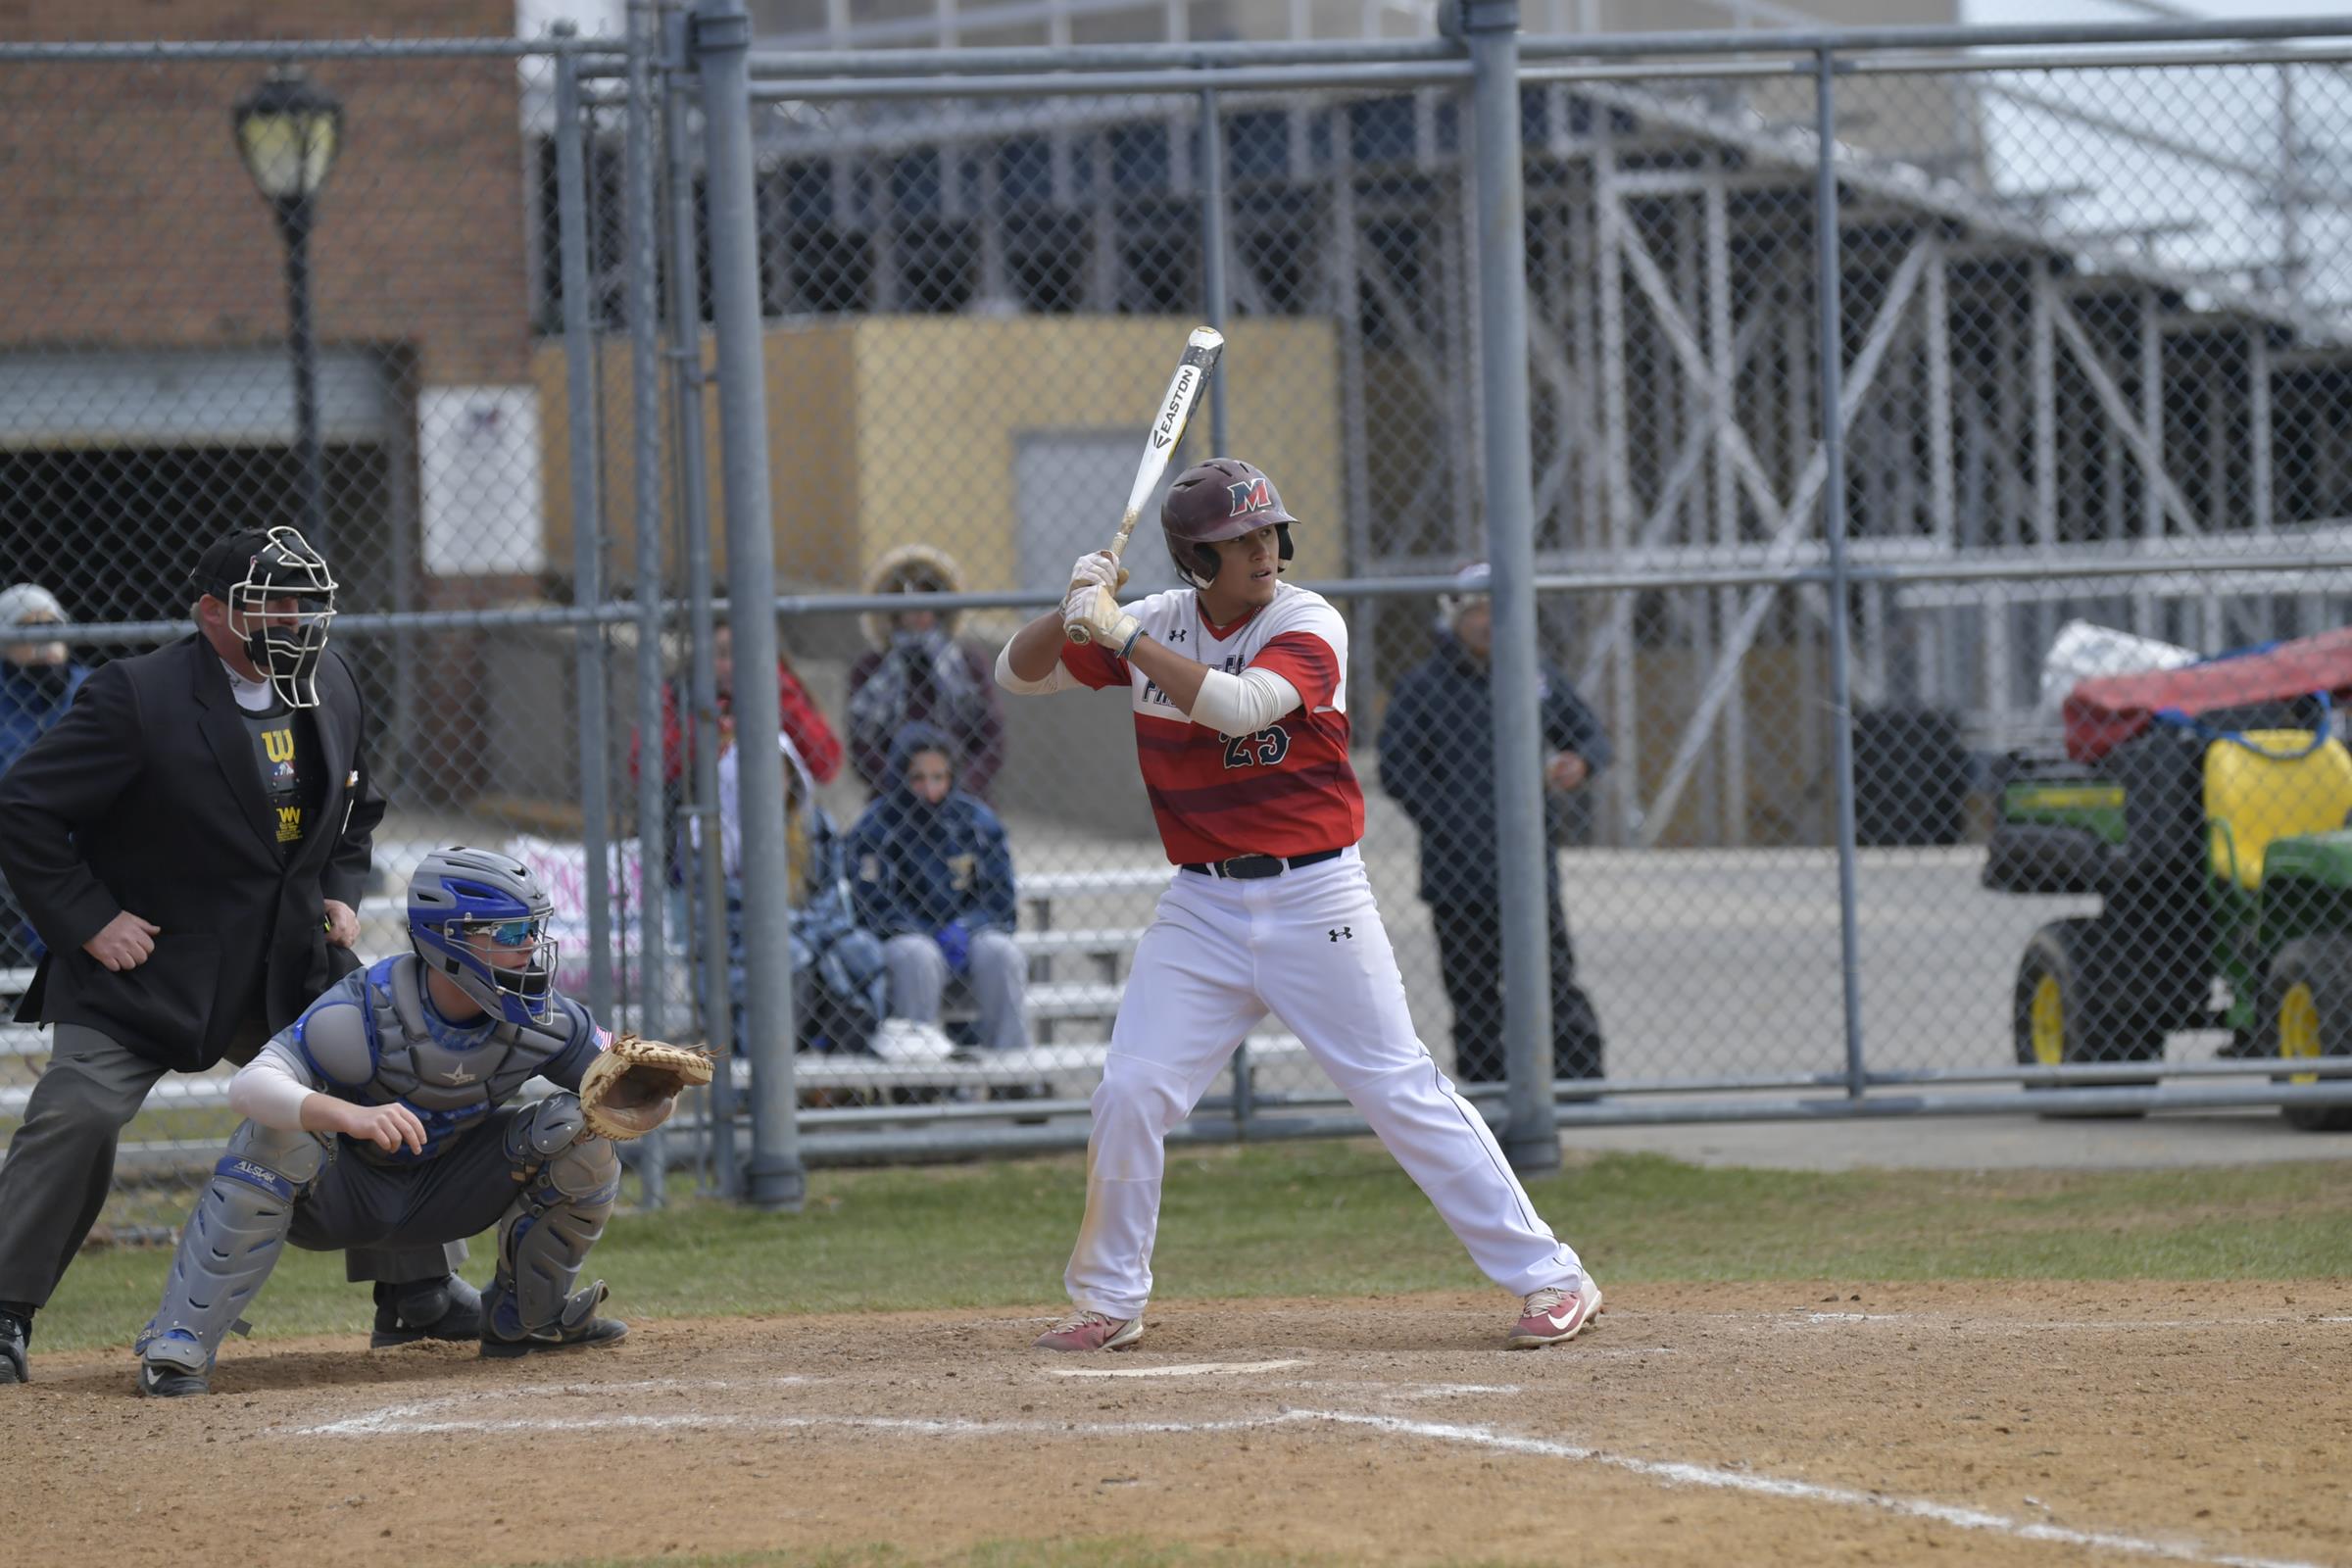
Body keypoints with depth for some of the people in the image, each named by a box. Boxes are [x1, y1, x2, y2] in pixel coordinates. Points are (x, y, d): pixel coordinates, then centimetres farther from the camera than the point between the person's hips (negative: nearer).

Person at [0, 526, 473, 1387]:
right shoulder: (137, 697, -18)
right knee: (75, 1117, -19)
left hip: (294, 964, 6)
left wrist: (341, 892, 7)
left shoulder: (331, 687, 4)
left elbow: (354, 806, 23)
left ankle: (419, 1292, 17)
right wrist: (88, 920, -18)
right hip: (143, 963, -6)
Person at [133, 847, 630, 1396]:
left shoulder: (542, 1018, -16)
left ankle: (527, 1316, 5)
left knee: (582, 1131, -16)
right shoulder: (369, 1008, -31)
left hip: (443, 1196, 4)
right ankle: (177, 1344, -32)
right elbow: (250, 1086, -42)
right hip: (341, 1195, -4)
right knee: (278, 1136, -37)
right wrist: (352, 1116, -62)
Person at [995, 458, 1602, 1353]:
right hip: (1201, 907, 4)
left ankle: (1550, 1277, 1)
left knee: (1401, 1091, -4)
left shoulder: (1309, 625, -9)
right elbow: (1018, 674, 8)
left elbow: (1238, 705, -27)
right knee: (1130, 1095, -5)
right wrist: (1075, 612, -12)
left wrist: (1121, 635, -26)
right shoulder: (1159, 623, 4)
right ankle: (1109, 1300, 12)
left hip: (1314, 901, -4)